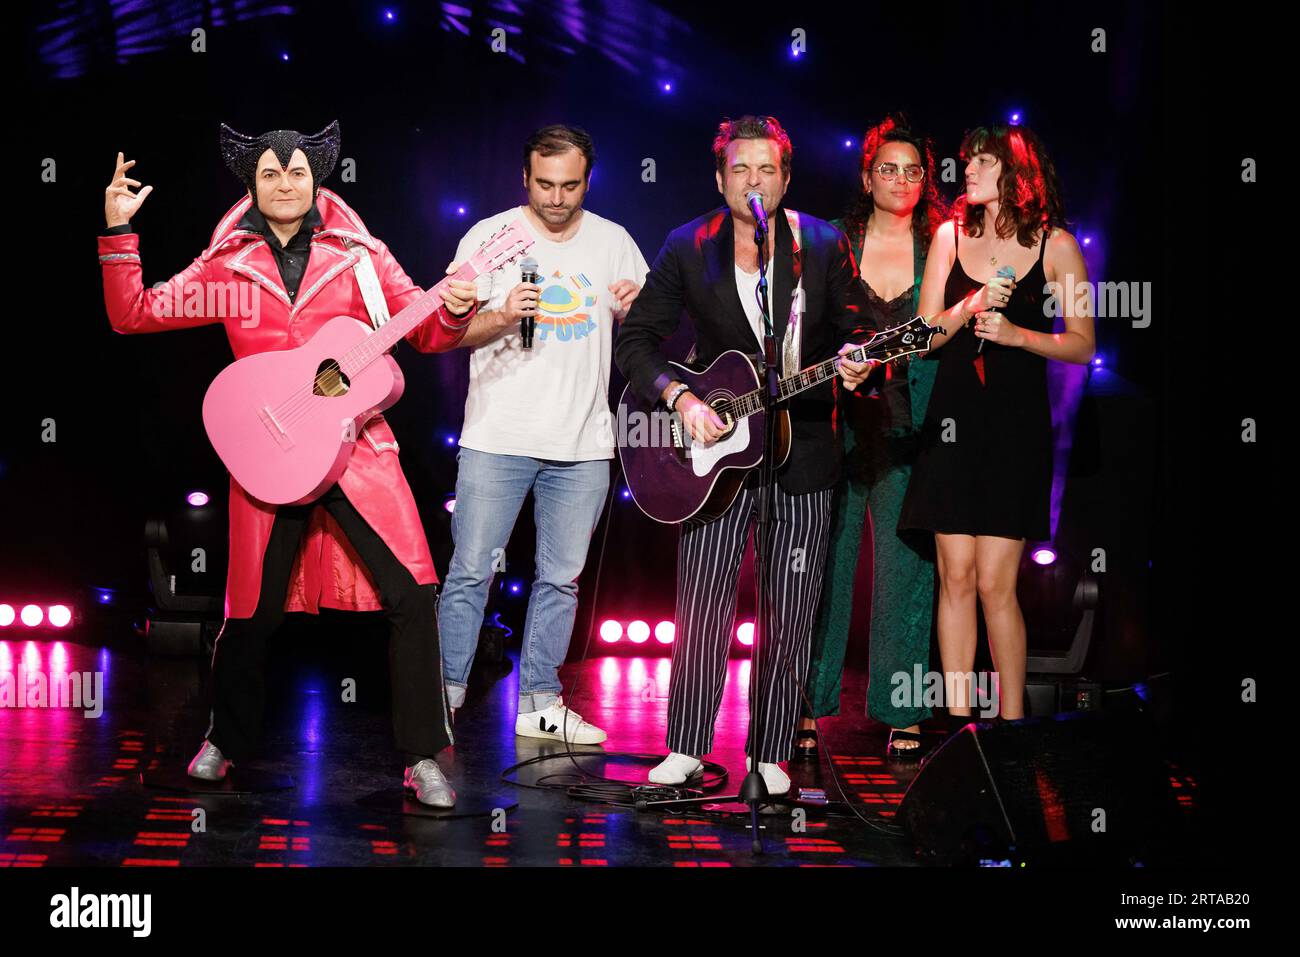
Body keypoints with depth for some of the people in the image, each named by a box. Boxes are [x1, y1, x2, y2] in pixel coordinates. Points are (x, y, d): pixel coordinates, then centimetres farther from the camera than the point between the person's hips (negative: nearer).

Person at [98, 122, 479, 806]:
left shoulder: (357, 253, 5)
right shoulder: (226, 263, 6)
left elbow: (426, 333, 8)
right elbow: (132, 315, 5)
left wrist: (452, 312, -14)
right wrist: (118, 232, -5)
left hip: (357, 443, 0)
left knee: (410, 595, -11)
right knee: (254, 611, 6)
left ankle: (422, 758, 0)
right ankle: (227, 740, 31)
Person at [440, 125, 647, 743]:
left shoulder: (613, 241, 9)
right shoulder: (489, 236, 0)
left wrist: (635, 308, -7)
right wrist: (501, 317, -20)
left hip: (582, 443, 3)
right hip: (497, 438, -3)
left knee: (561, 578, 7)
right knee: (471, 572, -3)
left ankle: (541, 703, 18)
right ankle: (444, 698, 7)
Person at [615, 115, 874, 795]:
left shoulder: (824, 246, -2)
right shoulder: (689, 248, -2)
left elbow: (853, 329, 6)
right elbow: (635, 339, 0)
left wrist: (853, 363, -17)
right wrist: (680, 397, -15)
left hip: (802, 446, 1)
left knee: (789, 614, 4)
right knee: (703, 604, -2)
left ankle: (770, 753, 16)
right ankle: (686, 747, 11)